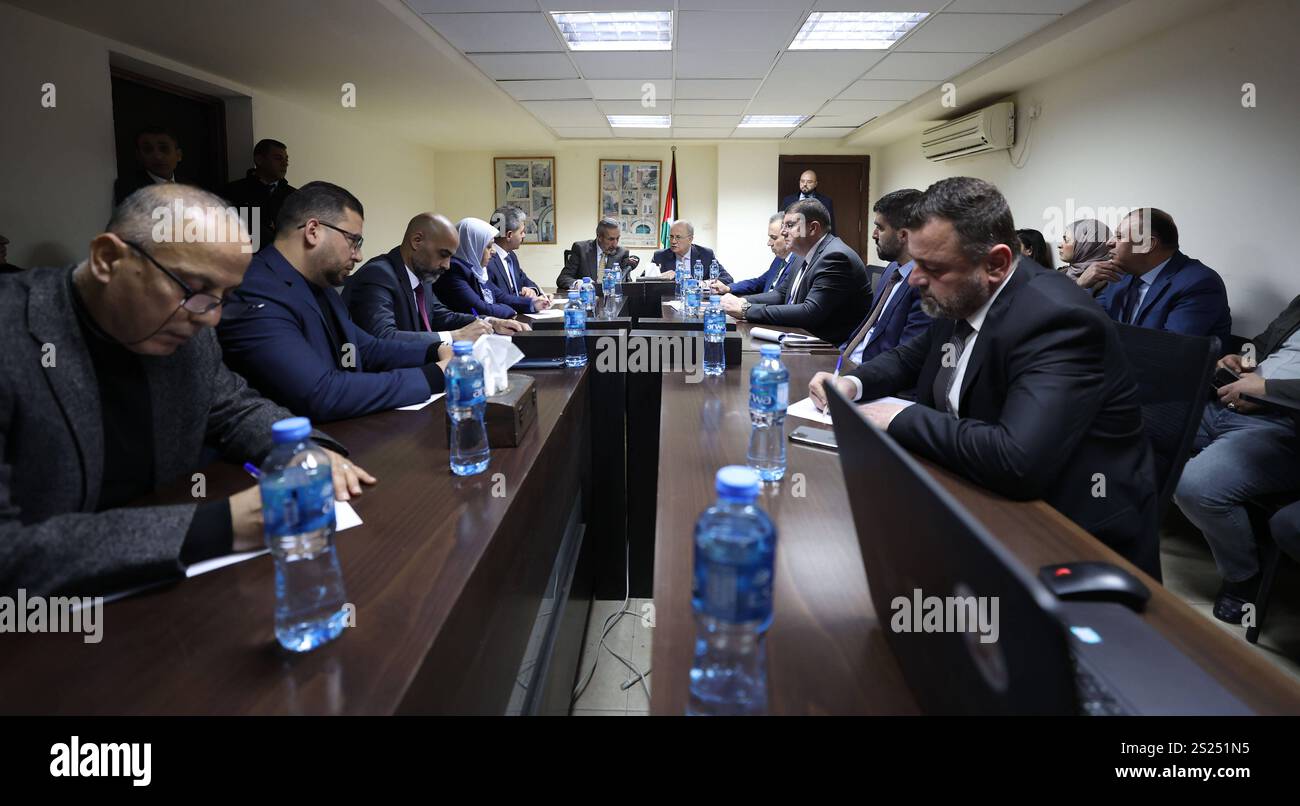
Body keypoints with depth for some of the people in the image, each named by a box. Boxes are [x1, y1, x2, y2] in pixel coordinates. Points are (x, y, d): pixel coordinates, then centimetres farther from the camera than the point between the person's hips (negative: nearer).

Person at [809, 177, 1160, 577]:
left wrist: (901, 419, -25)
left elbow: (1016, 461, -38)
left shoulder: (1059, 319, -26)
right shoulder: (960, 300, -1)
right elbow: (912, 356, 19)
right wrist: (854, 383, -2)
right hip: (993, 499, 7)